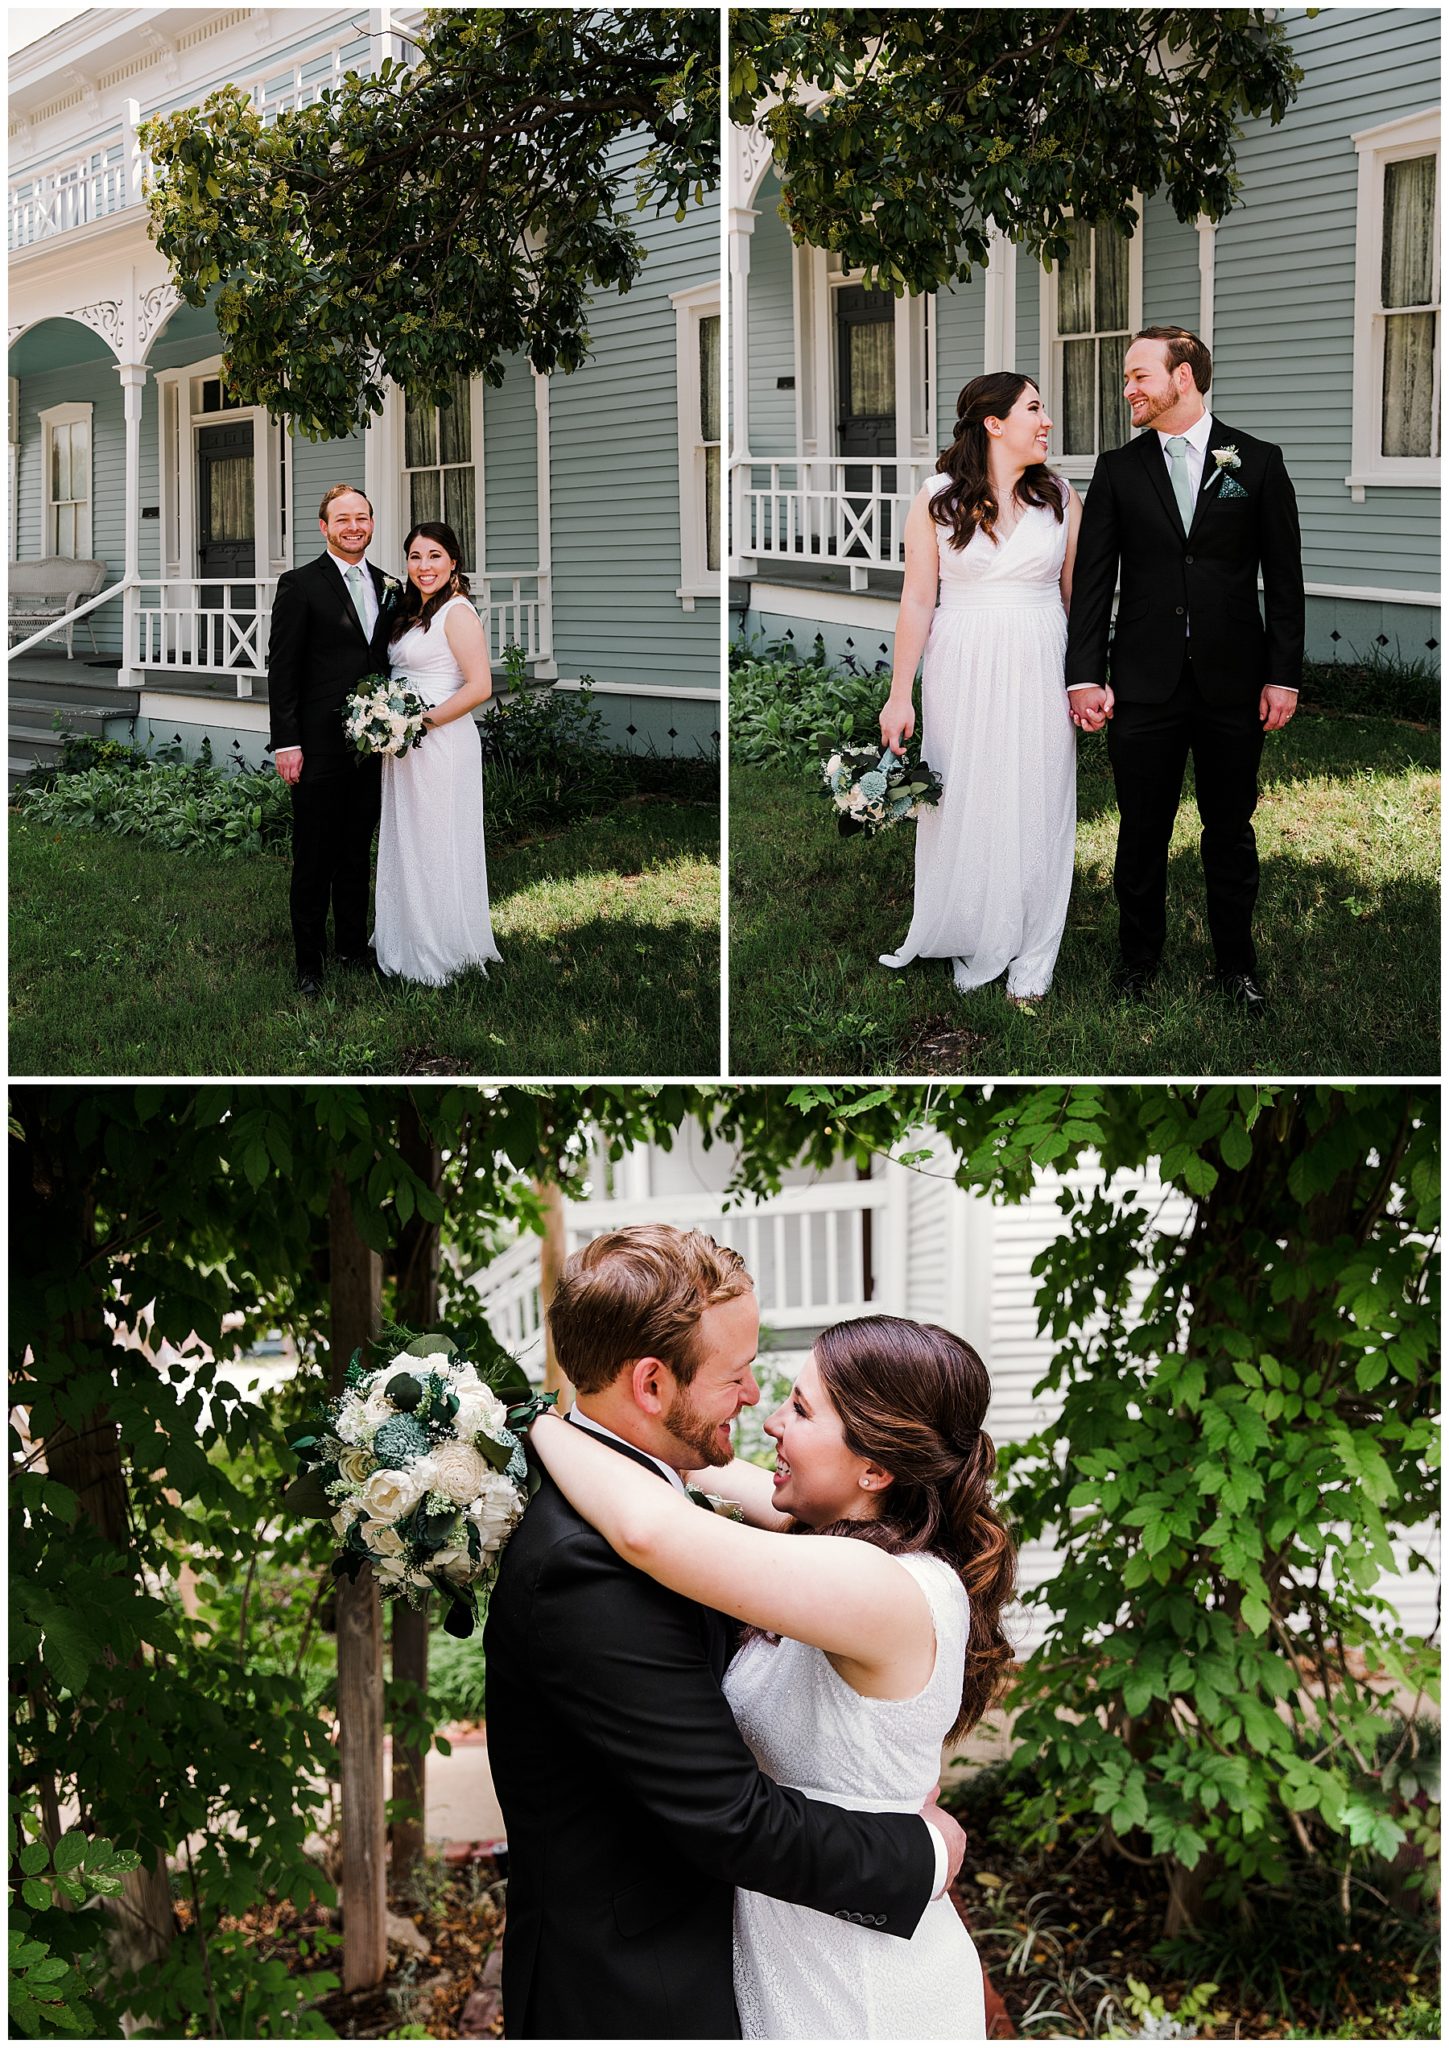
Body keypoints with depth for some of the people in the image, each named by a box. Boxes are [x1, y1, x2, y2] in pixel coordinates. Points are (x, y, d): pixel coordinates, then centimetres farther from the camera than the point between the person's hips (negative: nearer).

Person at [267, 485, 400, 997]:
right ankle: (310, 964, 8)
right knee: (313, 859, 1)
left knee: (357, 855, 15)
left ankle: (353, 947, 26)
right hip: (320, 748, -5)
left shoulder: (389, 588, 10)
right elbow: (281, 670, -8)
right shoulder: (299, 586, -6)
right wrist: (285, 743, -13)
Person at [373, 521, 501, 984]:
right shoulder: (411, 611, 14)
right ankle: (410, 948, 22)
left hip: (441, 745, -9)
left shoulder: (457, 613, -13)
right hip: (405, 747, 9)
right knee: (406, 846, 13)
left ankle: (442, 954, 8)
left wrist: (422, 722, -18)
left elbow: (479, 687, -20)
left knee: (436, 846, -2)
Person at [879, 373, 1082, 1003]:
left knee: (1036, 805, 4)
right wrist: (899, 695, -6)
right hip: (961, 671, -1)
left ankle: (1030, 961, 14)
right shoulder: (937, 500, -2)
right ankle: (972, 944, 21)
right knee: (963, 804, 5)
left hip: (1038, 669, 1)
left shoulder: (1059, 497, 4)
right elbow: (918, 601, -3)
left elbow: (1077, 595, 8)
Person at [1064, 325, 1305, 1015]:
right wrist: (1085, 676, -5)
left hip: (1234, 685, 0)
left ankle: (1236, 964, 21)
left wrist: (1284, 675, -2)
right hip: (1145, 686, 1)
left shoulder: (1257, 462, 2)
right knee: (1142, 831, 6)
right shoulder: (1118, 469, 5)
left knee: (1230, 829, 9)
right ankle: (1138, 959, 21)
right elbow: (1092, 579, 3)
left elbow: (1284, 577, 2)